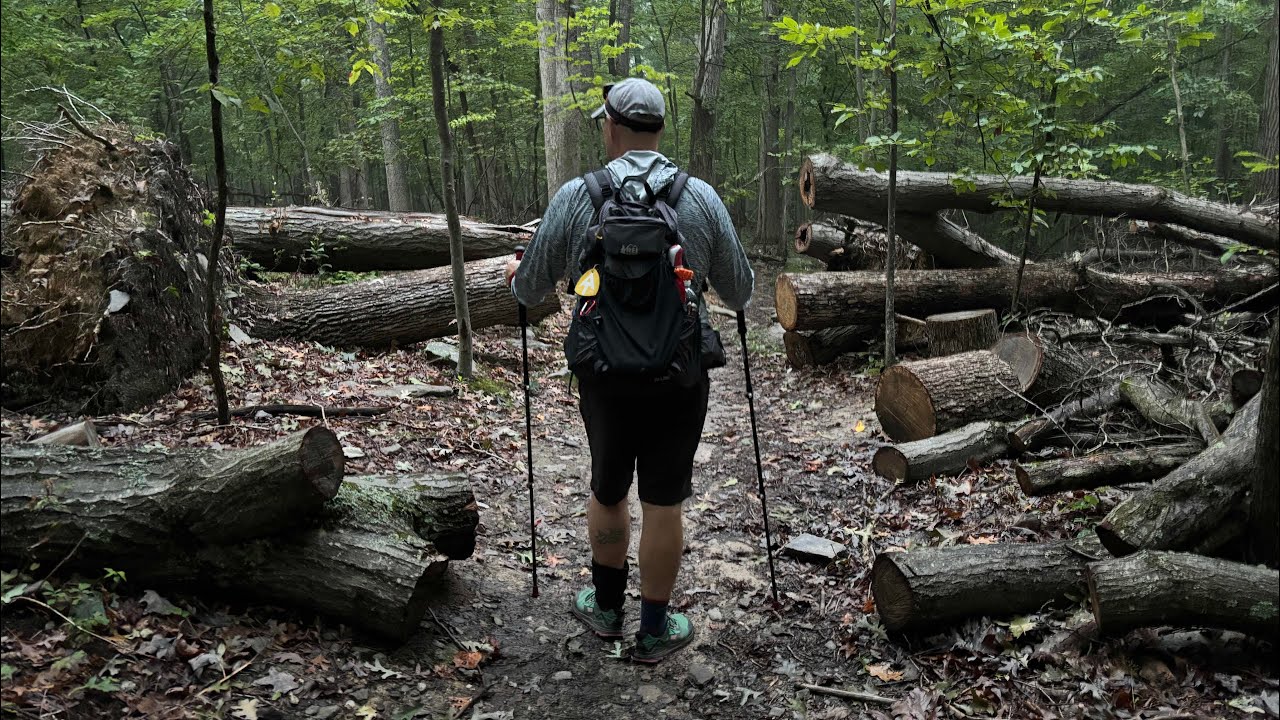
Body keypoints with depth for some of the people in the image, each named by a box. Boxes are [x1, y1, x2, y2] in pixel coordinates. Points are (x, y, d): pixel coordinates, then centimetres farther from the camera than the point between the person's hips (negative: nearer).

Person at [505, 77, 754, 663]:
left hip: (604, 373, 1)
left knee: (607, 490, 20)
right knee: (663, 502, 11)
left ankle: (606, 606, 38)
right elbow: (739, 294, 4)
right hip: (680, 376, 0)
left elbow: (529, 291, 1)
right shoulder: (701, 197, -3)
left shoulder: (576, 196, -5)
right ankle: (654, 630, 24)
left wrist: (516, 276, 25)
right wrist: (738, 284, 28)